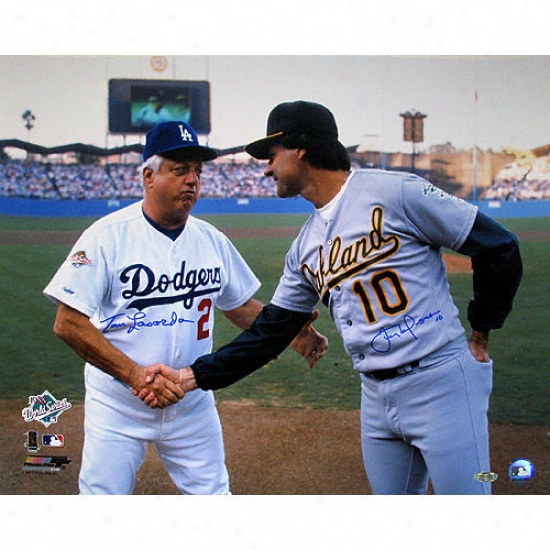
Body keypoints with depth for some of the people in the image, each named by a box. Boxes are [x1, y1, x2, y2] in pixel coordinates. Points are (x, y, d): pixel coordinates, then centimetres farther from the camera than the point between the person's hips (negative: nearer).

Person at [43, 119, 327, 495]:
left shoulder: (212, 241, 2)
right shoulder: (108, 235, -13)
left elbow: (241, 305, 13)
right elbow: (68, 323, -17)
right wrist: (135, 374, -25)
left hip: (193, 404, 4)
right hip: (118, 405, -3)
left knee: (212, 494, 12)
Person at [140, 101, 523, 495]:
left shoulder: (393, 192, -9)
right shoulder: (305, 248, 12)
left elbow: (500, 248, -6)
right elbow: (270, 332, 14)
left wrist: (479, 339, 0)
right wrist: (191, 377, 7)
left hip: (441, 382, -7)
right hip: (376, 396, 7)